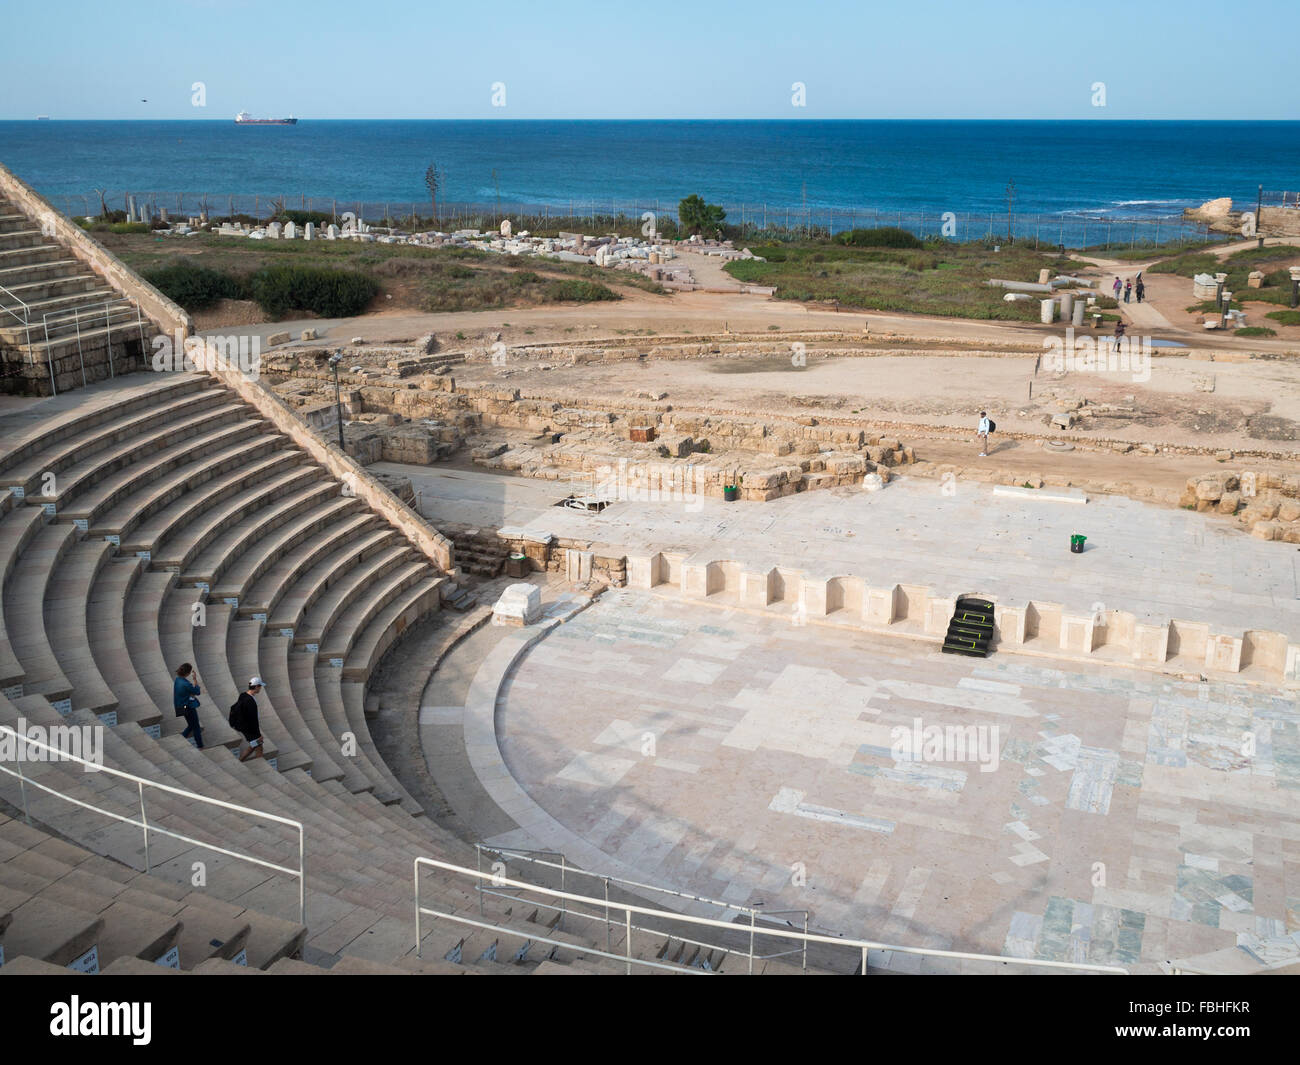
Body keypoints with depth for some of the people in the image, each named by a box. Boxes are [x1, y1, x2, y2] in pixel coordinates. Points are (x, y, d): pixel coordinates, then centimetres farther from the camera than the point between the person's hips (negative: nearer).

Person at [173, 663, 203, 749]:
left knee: (191, 725, 25)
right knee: (196, 727, 9)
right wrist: (195, 679, -15)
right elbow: (197, 692, -17)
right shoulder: (185, 684, -30)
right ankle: (200, 747, 21)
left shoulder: (177, 680, -3)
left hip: (182, 706, 8)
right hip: (188, 707, -8)